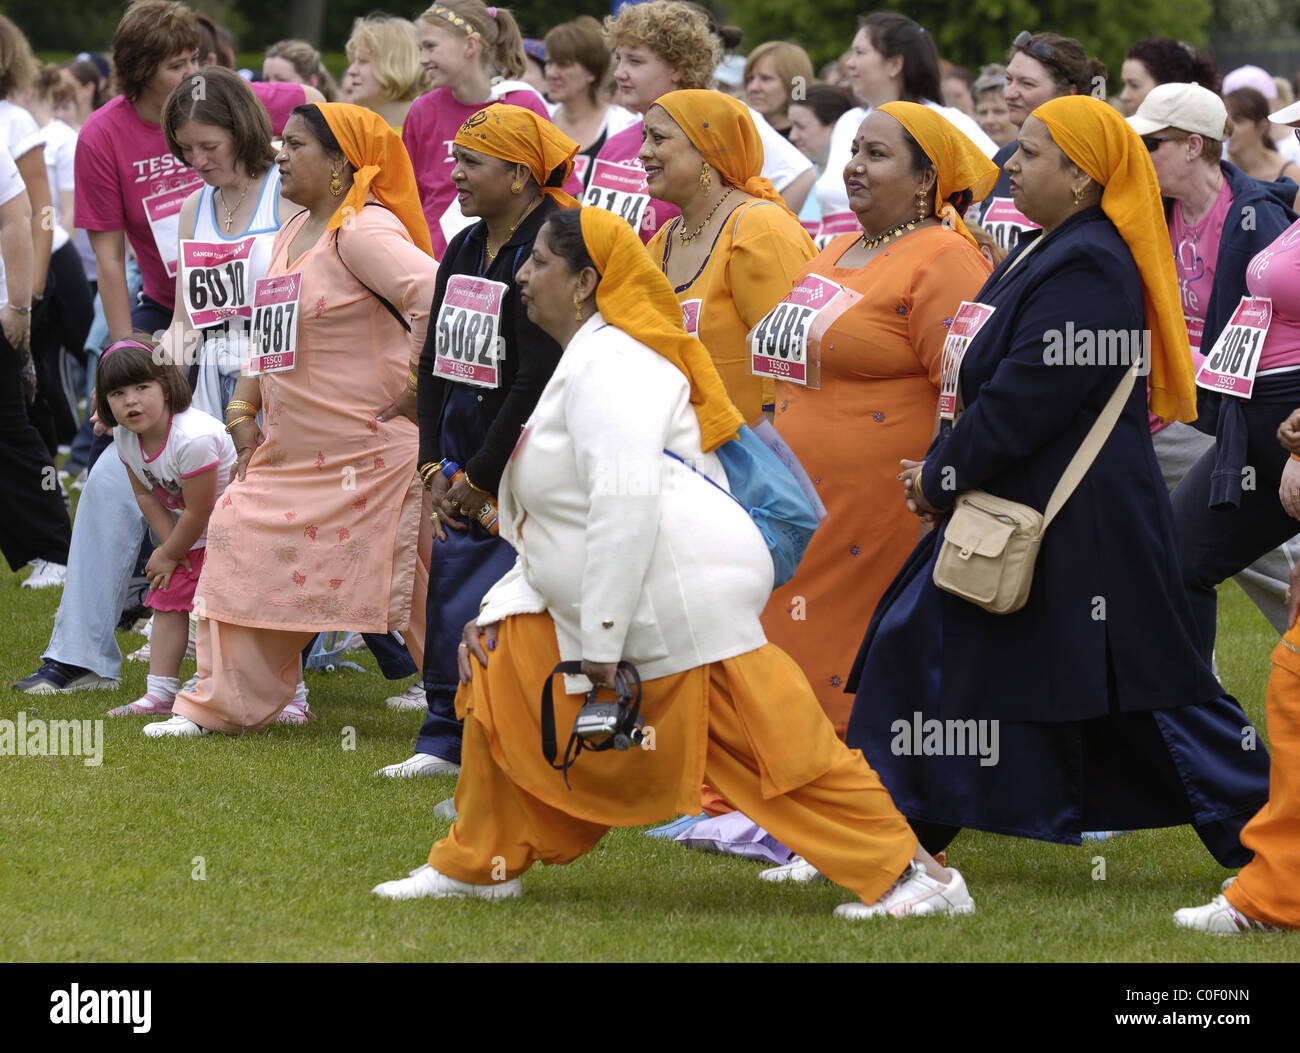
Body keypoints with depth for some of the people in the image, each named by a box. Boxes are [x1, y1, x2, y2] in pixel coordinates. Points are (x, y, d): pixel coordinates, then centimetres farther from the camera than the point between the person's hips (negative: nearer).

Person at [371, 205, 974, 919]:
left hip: (687, 599, -11)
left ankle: (913, 877, -6)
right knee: (502, 671, 12)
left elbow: (626, 504, -24)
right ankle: (480, 866, 19)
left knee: (772, 746, -10)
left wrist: (599, 643, -23)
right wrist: (498, 610, 12)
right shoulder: (582, 366, 23)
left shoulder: (608, 364, -12)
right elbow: (564, 526, 25)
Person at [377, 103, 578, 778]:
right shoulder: (464, 250, 12)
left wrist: (482, 478, -14)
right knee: (447, 593, 9)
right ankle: (444, 743, 19)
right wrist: (435, 466, 6)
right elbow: (435, 361, 16)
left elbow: (538, 381, -19)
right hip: (463, 474, 8)